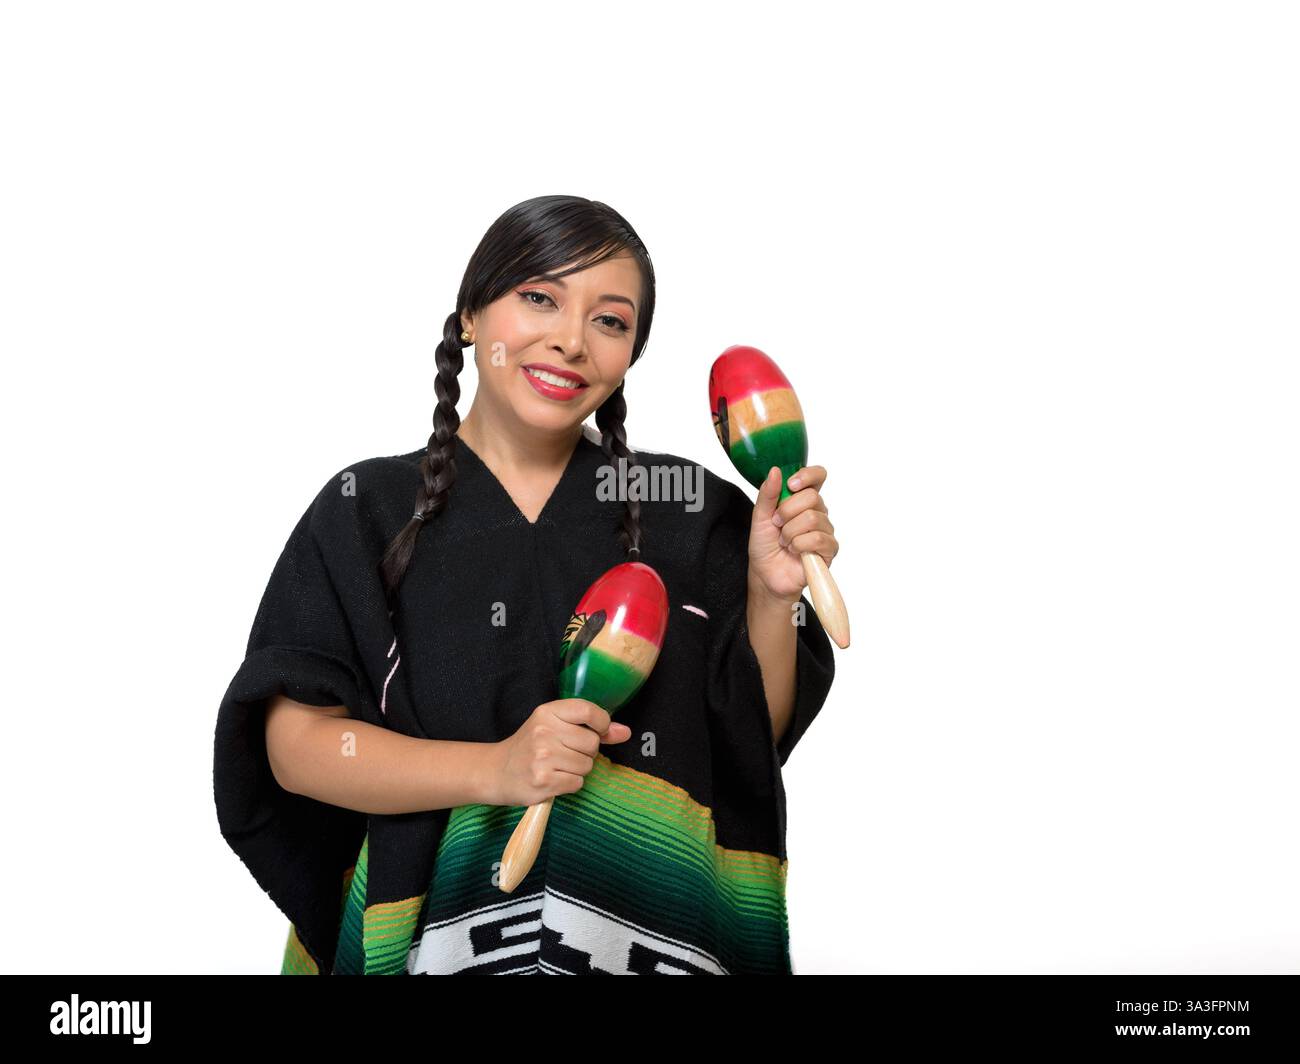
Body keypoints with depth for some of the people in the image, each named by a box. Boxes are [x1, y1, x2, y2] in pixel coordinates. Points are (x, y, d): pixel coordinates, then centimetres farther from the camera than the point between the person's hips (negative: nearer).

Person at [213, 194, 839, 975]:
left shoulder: (686, 509, -2)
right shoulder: (368, 511, -5)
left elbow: (751, 739, -1)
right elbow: (295, 742, -10)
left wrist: (772, 595, -17)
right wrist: (492, 770, -22)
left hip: (649, 929, 2)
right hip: (435, 934, -1)